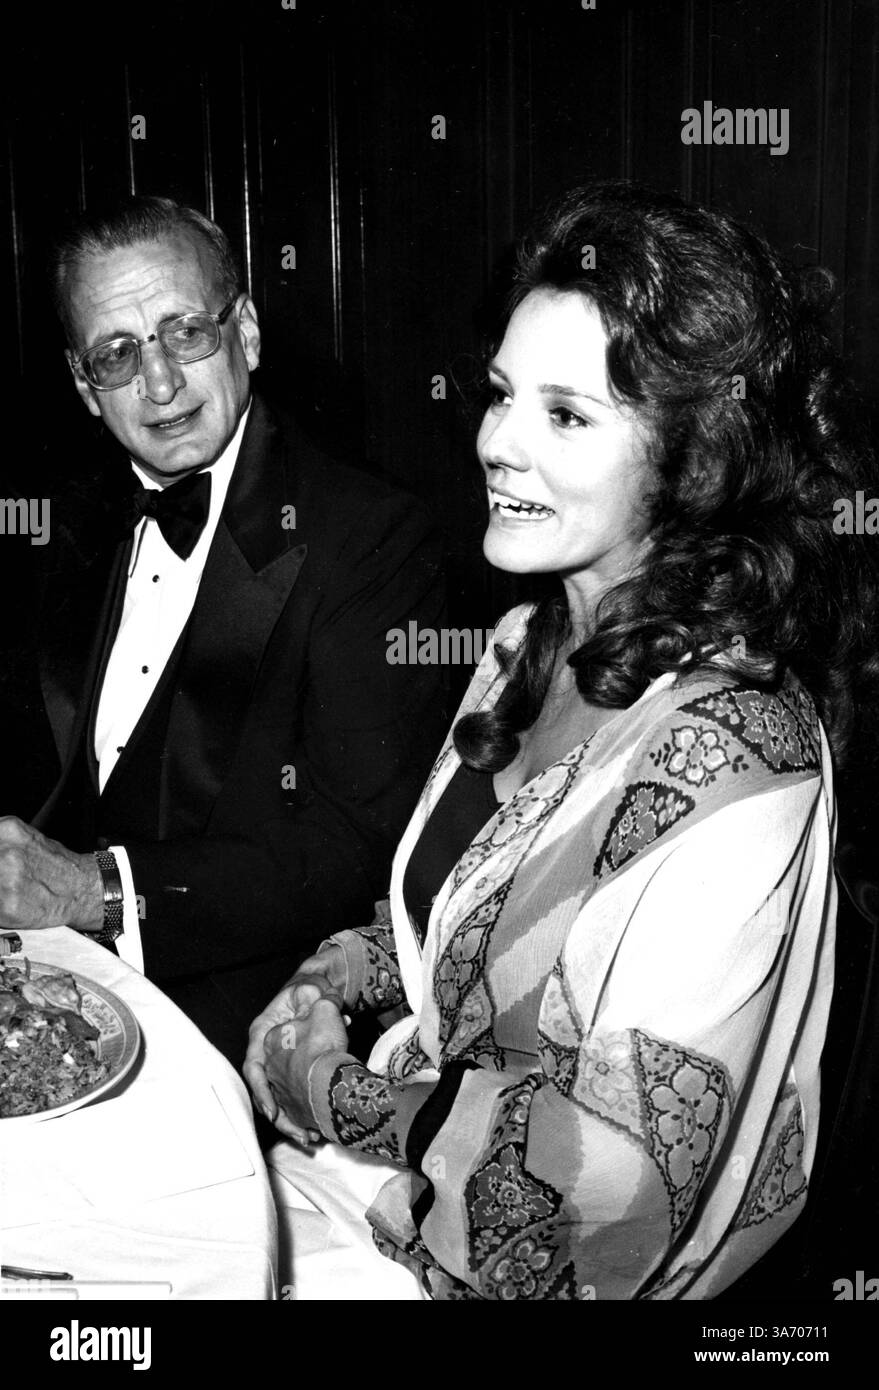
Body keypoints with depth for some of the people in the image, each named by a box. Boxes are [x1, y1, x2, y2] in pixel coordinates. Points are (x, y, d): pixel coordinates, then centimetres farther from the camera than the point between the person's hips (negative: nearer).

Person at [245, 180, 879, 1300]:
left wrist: (321, 1081, -16)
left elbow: (619, 1161, -25)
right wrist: (331, 978, -4)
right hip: (398, 1161, 7)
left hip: (516, 1255, -6)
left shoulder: (728, 753, -26)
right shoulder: (533, 645, 0)